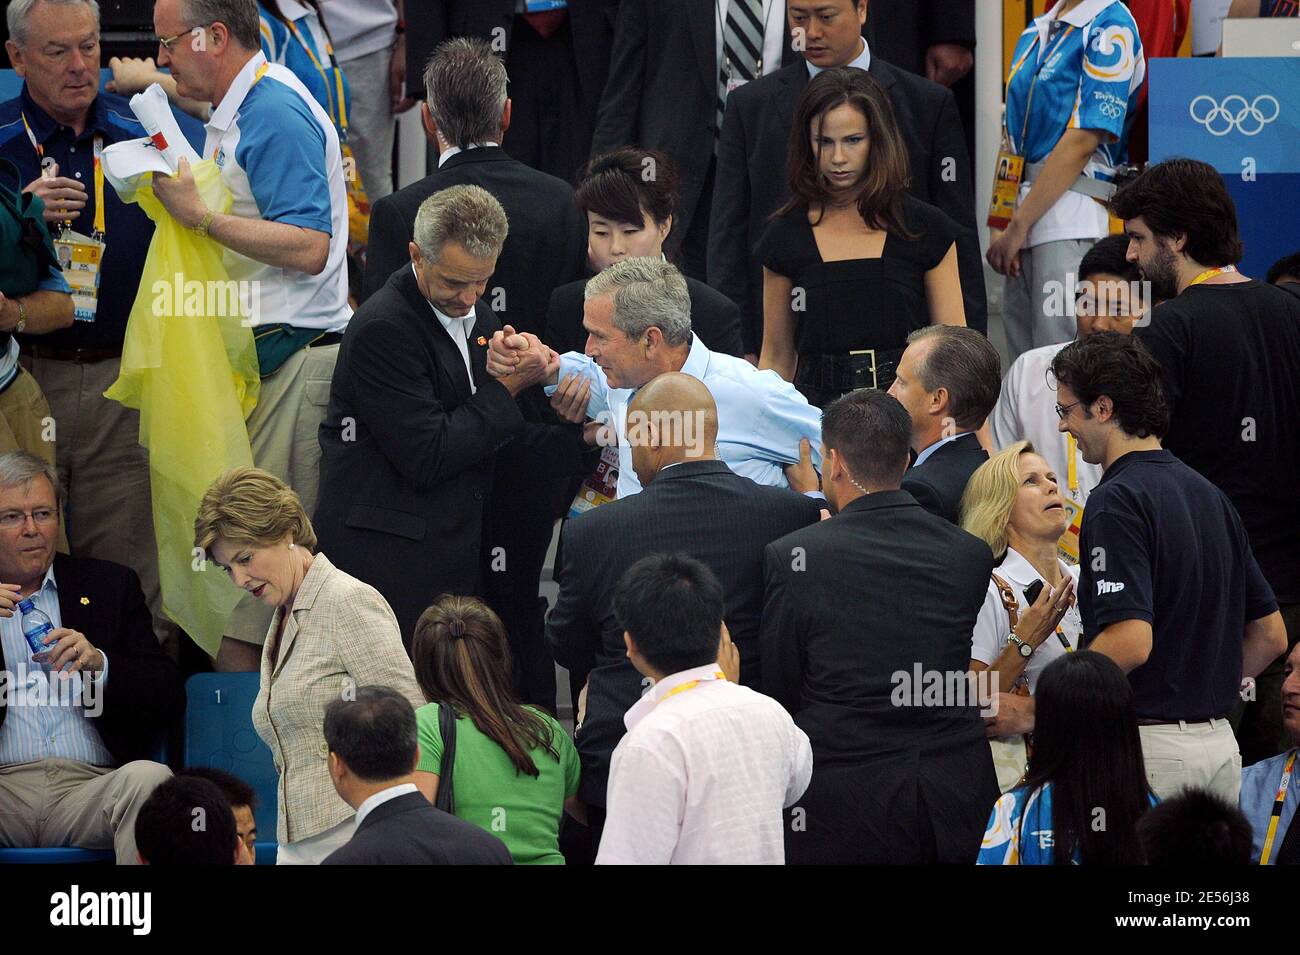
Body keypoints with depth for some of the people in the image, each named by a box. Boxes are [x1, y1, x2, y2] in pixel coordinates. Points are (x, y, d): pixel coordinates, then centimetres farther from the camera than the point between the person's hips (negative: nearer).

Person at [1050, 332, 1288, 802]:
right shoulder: (1208, 494, 13)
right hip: (1220, 742, 9)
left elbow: (1131, 640, -25)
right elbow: (1271, 635, 16)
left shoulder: (1117, 502, -14)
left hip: (1150, 745, -9)